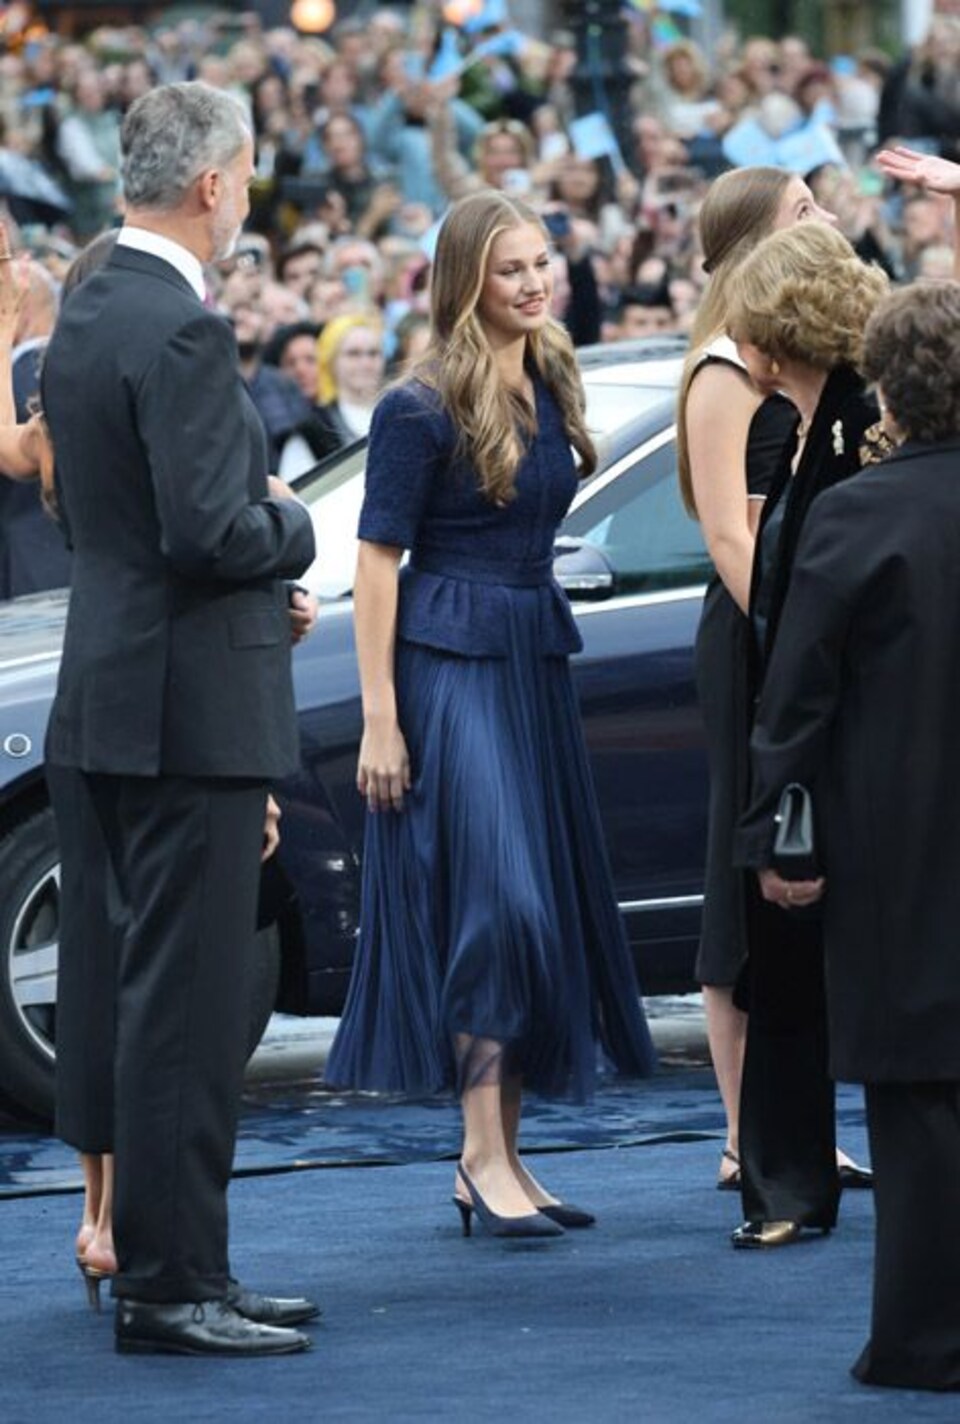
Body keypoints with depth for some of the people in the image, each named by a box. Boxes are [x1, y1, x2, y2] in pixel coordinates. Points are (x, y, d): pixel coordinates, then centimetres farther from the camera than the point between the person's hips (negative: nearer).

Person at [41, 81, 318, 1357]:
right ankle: (169, 1288, -2)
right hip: (191, 710, -10)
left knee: (169, 997, 15)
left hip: (123, 703, 10)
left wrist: (258, 560, 14)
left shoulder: (88, 315, 12)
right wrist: (292, 528, -4)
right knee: (188, 1002, -6)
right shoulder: (181, 330, -18)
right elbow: (209, 532, -24)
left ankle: (175, 1265, 21)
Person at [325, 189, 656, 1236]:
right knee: (495, 896, -12)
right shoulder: (421, 408, -11)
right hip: (448, 665, -8)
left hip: (535, 663, 8)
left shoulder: (549, 384, 11)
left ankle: (499, 1160, 12)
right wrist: (379, 716, -15)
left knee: (544, 904, 7)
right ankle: (484, 1156, -8)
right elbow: (376, 559, -11)